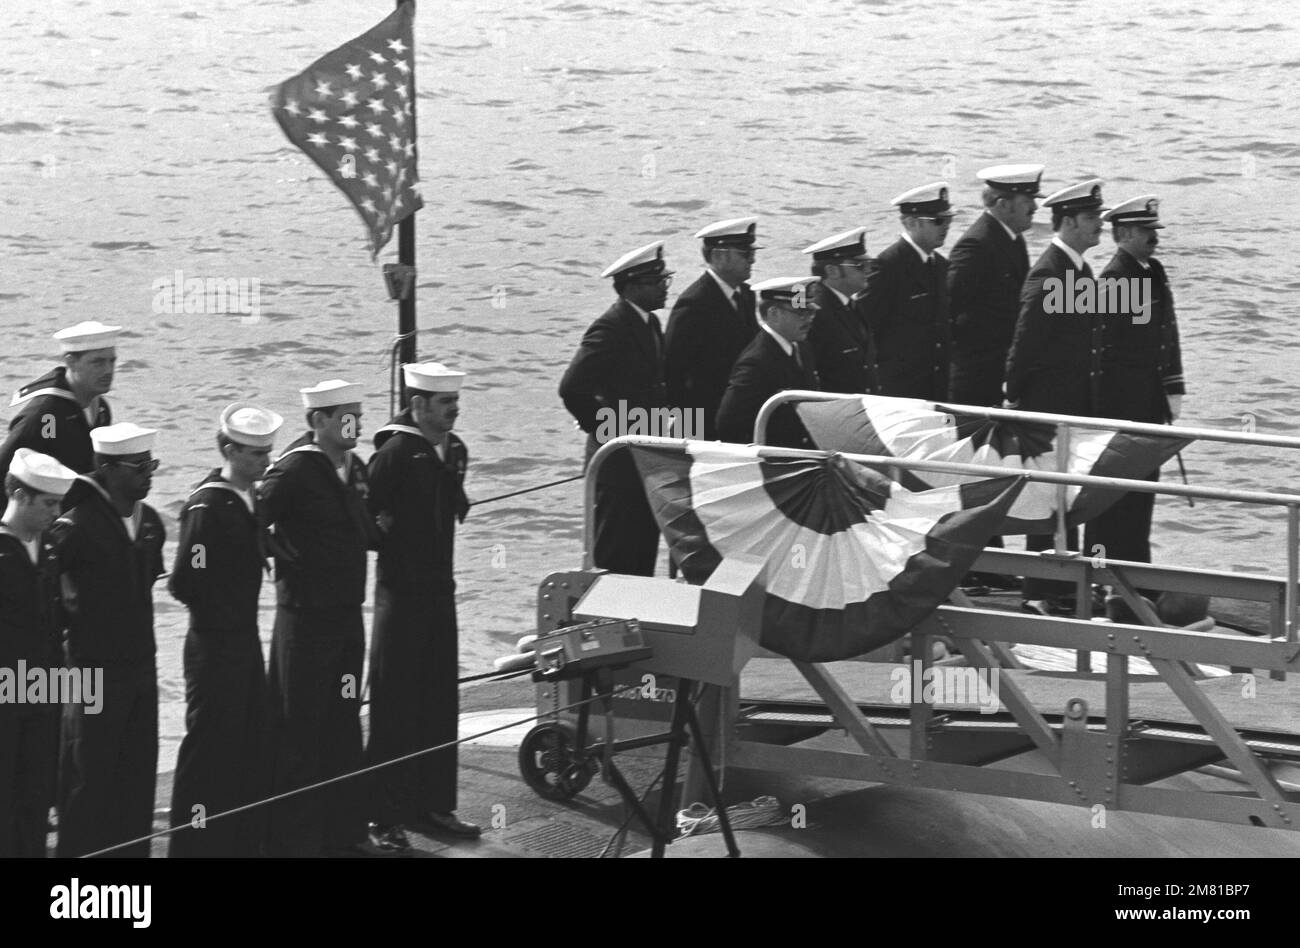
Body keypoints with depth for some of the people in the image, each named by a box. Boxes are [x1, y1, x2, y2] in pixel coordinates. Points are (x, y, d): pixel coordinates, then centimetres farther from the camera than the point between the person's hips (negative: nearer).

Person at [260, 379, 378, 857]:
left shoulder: (355, 469, 10)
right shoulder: (295, 470, -15)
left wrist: (375, 530, 3)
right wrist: (287, 556, -14)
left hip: (347, 615, 8)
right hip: (305, 616, -8)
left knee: (342, 725, 14)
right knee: (298, 731, -1)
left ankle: (342, 832, 23)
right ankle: (291, 839, 5)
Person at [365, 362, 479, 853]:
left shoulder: (454, 451, 8)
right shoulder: (394, 453, -17)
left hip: (441, 587, 8)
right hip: (401, 591, -8)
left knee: (441, 701, 14)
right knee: (395, 705, -3)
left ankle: (434, 803, 24)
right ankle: (384, 816, 2)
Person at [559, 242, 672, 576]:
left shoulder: (650, 323, 12)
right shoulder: (611, 328, -17)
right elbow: (572, 388, -24)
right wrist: (603, 428, -15)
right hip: (620, 459, -9)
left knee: (644, 555, 12)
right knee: (616, 558, -4)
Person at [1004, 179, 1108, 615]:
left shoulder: (1079, 270, 12)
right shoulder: (1047, 276, -18)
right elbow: (1025, 345, -17)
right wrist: (1014, 400, -13)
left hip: (1074, 407, 9)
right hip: (1050, 404, -9)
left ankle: (1064, 589, 21)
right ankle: (1039, 594, 0)